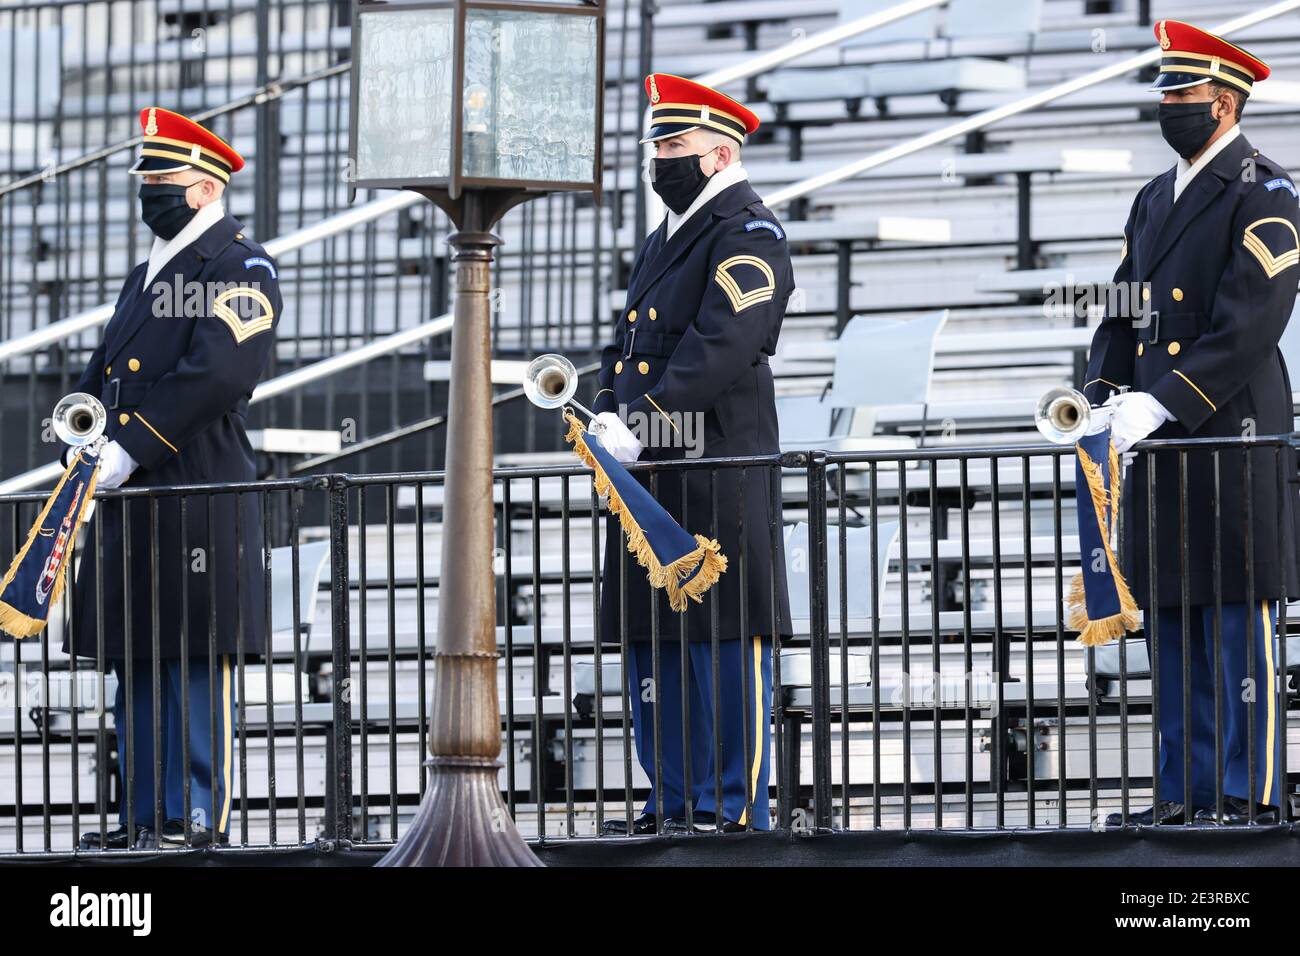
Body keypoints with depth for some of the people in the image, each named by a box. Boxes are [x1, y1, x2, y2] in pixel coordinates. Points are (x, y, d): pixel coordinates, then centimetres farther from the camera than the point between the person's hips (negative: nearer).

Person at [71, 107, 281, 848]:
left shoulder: (242, 268, -6)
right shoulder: (148, 275, 22)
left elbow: (218, 374, -18)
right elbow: (105, 373, 22)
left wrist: (127, 450, -19)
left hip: (200, 496, -9)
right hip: (132, 506, 9)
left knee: (195, 657, -6)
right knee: (135, 661, 9)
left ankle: (199, 816, -4)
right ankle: (142, 817, 13)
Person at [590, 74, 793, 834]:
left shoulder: (748, 235, -8)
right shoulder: (665, 242, 22)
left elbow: (719, 348, -20)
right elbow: (628, 344, 23)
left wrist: (639, 425, -24)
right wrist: (609, 418, 4)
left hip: (719, 476, -10)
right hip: (654, 480, 10)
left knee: (728, 637, -7)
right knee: (654, 642, 10)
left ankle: (739, 809, -4)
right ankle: (678, 801, 16)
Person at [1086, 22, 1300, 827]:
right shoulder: (1155, 201, 18)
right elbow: (1123, 314, 18)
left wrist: (1159, 403, -21)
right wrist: (1105, 399, 1)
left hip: (1233, 436, -8)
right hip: (1162, 445, 8)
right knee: (1173, 624, 9)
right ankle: (1187, 794, 13)